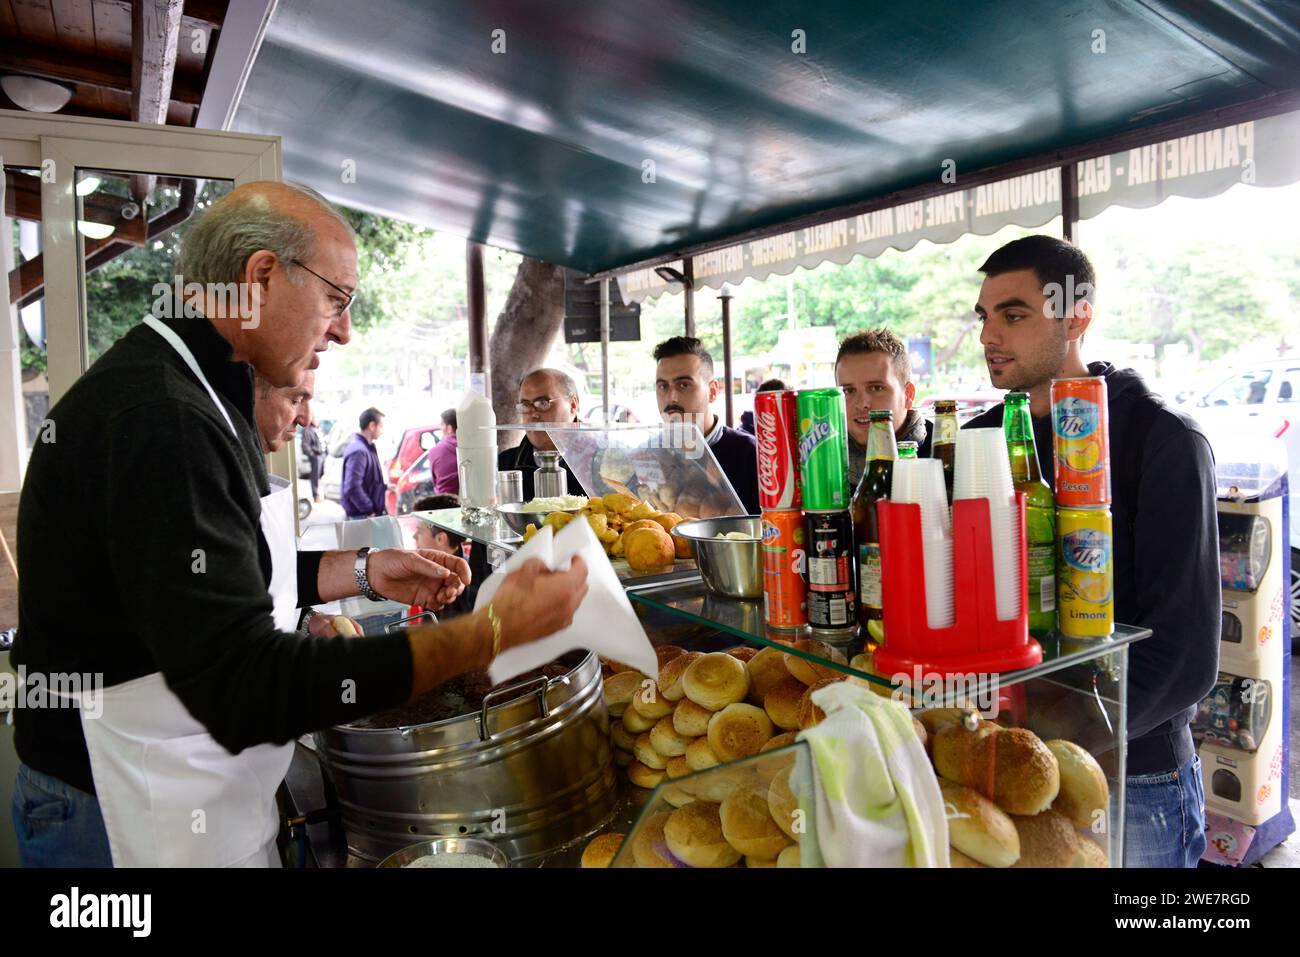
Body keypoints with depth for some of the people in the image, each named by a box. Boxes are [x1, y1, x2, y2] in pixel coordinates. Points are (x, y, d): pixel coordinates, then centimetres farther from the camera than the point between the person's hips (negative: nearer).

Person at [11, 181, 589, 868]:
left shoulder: (184, 391, 7)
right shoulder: (157, 417, -27)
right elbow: (247, 687, -32)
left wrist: (363, 572, 4)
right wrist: (492, 632, -30)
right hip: (131, 824, -9)